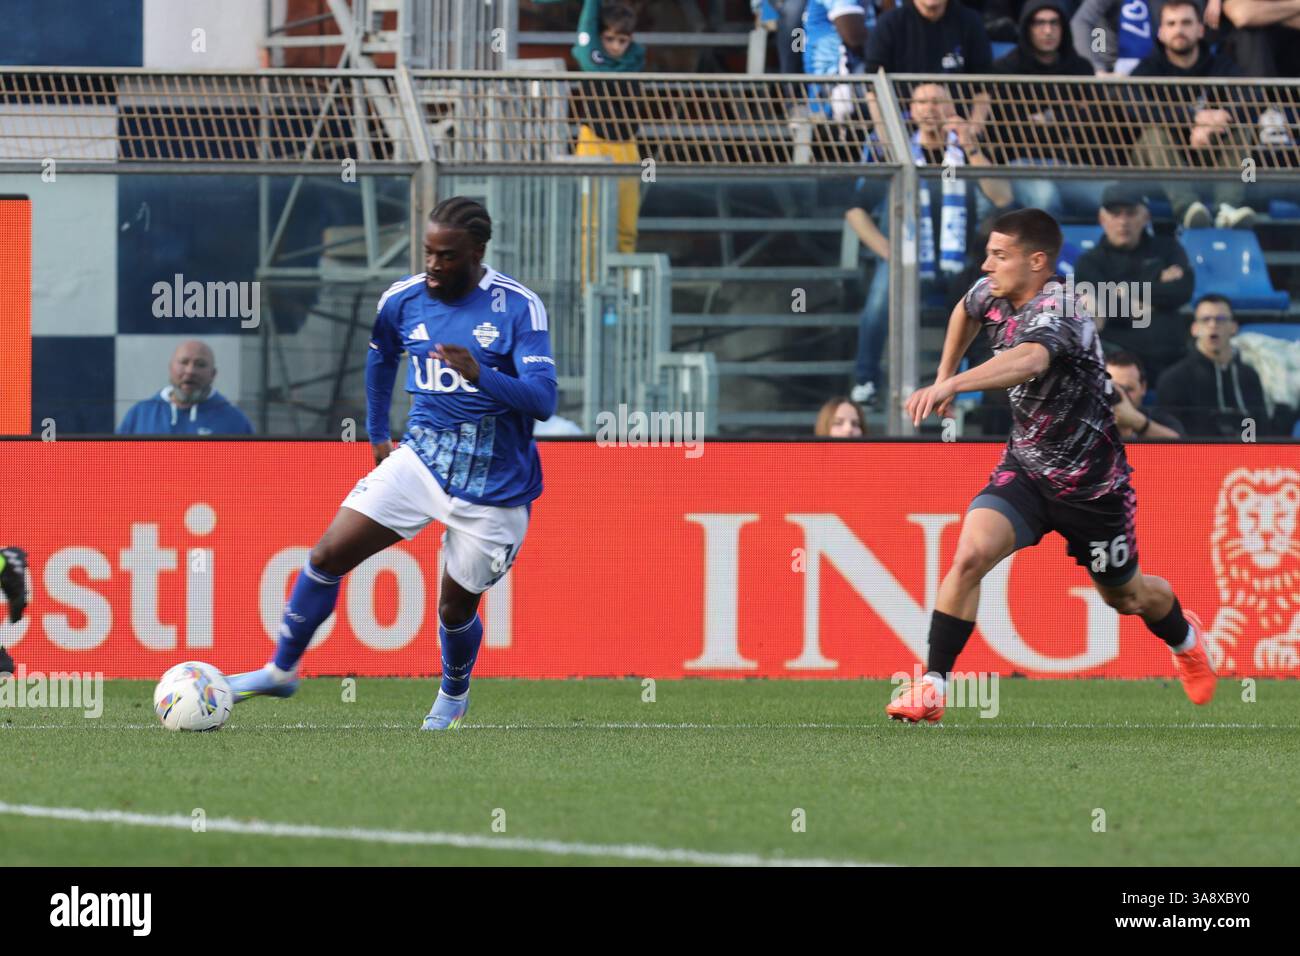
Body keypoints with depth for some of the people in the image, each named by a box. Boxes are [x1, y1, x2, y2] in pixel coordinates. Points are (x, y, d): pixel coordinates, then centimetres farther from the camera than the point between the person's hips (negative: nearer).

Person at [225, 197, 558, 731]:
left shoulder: (518, 307, -16)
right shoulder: (403, 300, -1)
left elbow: (543, 400, -23)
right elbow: (380, 357, 22)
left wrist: (480, 374, -39)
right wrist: (377, 435, 24)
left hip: (493, 482, -4)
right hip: (422, 459, 4)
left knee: (455, 608, 6)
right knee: (328, 556, -8)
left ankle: (453, 697, 38)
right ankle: (281, 671, 9)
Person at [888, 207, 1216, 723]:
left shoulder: (1055, 310, -30)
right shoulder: (991, 294, -6)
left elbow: (1028, 360, -54)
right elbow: (965, 312, 22)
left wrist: (949, 385, -66)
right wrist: (945, 374, 21)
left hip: (1092, 483, -5)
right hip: (1025, 468, 5)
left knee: (1125, 595, 18)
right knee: (971, 553, -23)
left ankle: (1184, 637, 53)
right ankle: (932, 686, -19)